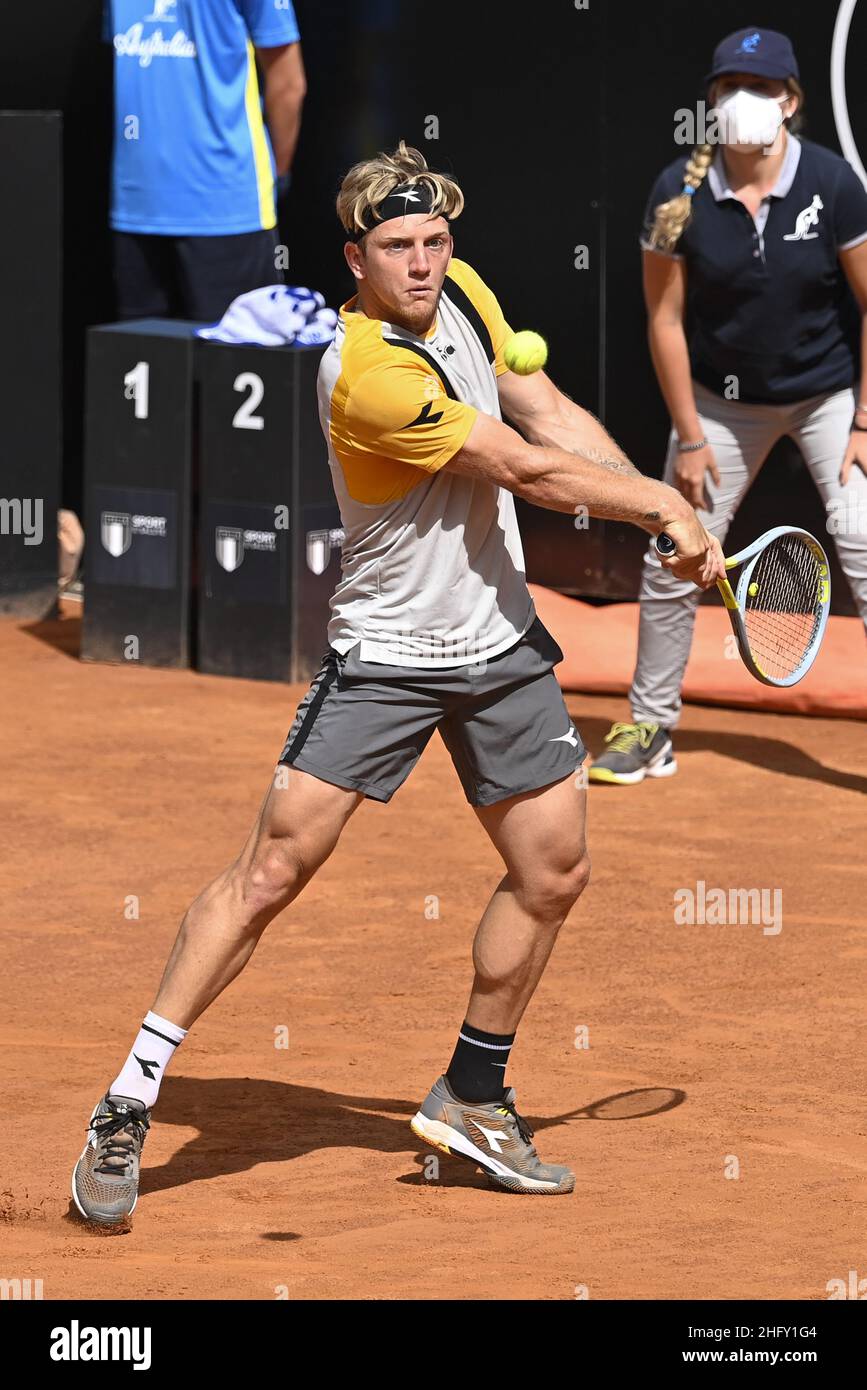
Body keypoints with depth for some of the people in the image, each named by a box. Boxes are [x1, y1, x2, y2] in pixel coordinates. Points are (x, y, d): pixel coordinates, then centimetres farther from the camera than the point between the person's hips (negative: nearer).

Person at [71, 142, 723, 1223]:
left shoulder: (462, 293, 0)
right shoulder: (369, 373, -26)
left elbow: (549, 415, 9)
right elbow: (530, 471, -20)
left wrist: (662, 508, -1)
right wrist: (664, 506, -8)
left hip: (502, 644, 8)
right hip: (385, 655, -8)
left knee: (552, 873, 8)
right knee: (273, 866, -13)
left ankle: (470, 1097, 27)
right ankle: (128, 1104, -8)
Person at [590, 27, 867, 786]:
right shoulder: (680, 193, -14)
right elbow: (667, 319, -6)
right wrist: (689, 435, -7)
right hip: (724, 400, 2)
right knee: (670, 563, 3)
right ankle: (650, 730, 20)